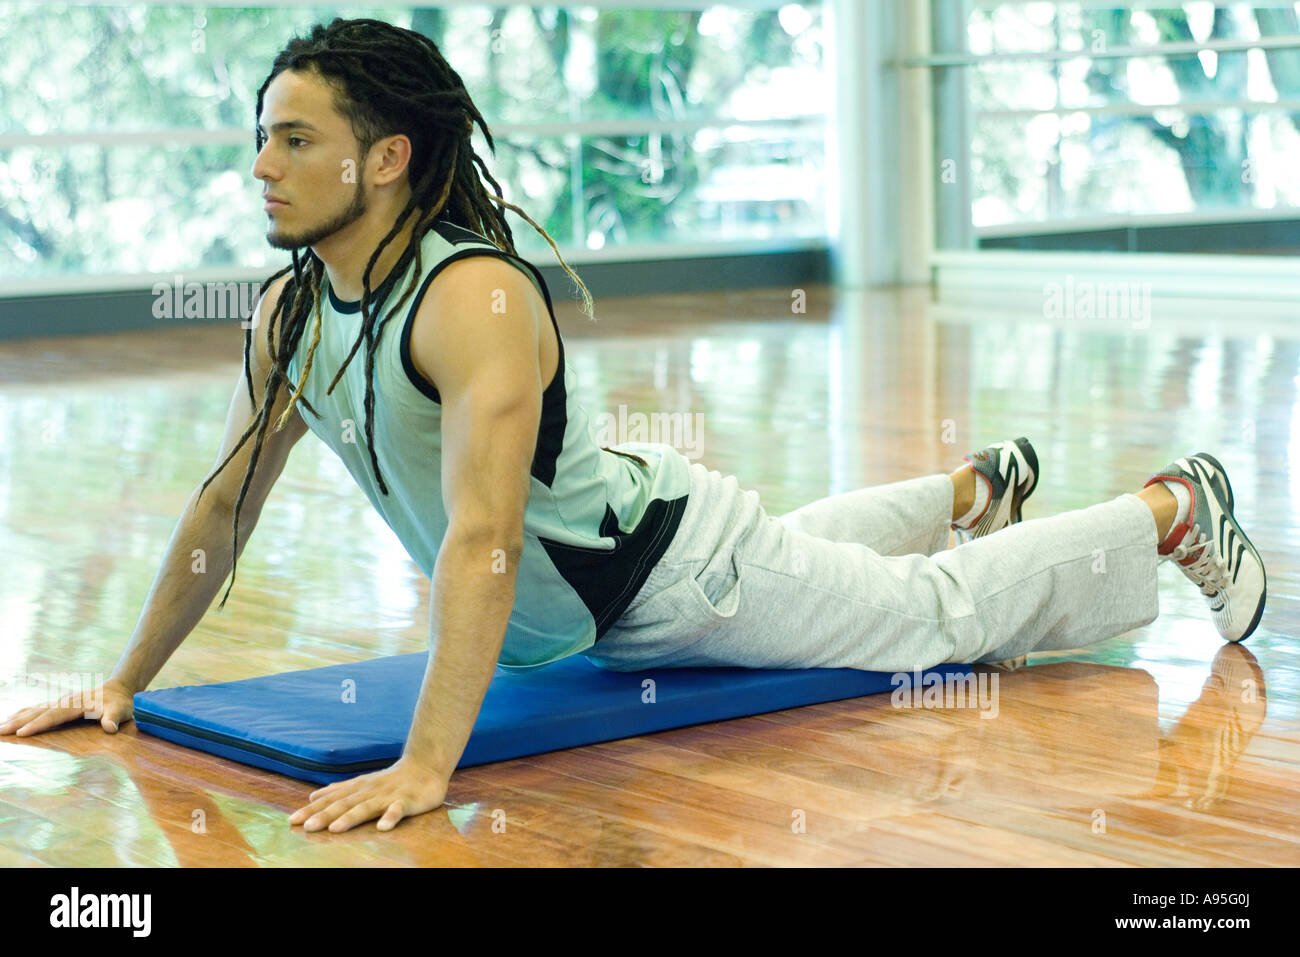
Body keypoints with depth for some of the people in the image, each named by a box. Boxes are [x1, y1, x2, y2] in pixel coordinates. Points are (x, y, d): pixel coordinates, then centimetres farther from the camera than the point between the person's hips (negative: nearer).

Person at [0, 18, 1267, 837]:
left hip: (673, 565, -8)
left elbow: (483, 537, -47)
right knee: (801, 555, 35)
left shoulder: (476, 298, -38)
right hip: (572, 611, 8)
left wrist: (426, 764, -53)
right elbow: (224, 503, -3)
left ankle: (1178, 510, 33)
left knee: (948, 615, 11)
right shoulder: (290, 312, -13)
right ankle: (975, 489, 61)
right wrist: (123, 685, -1)